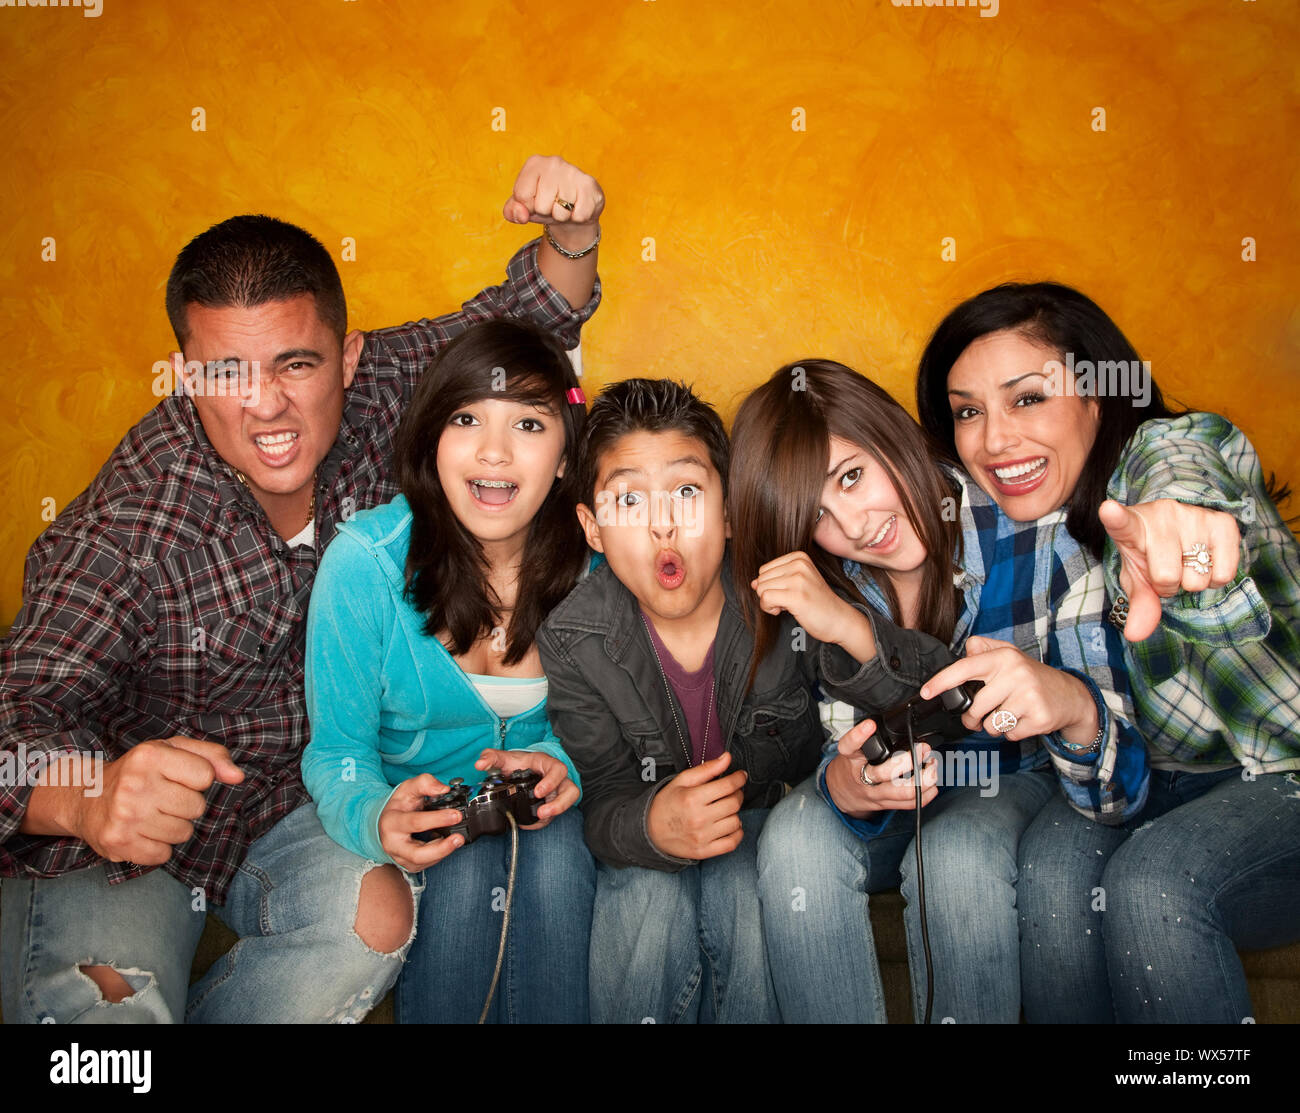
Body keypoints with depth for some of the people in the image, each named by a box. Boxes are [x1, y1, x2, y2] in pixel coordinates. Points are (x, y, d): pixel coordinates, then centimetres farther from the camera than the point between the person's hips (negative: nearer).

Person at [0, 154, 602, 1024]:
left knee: (377, 916, -26)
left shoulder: (371, 399, -12)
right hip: (110, 851, -4)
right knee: (106, 1003, -30)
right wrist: (90, 798, -54)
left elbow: (525, 322, -1)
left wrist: (571, 236, -22)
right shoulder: (127, 529, -26)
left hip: (290, 802, 4)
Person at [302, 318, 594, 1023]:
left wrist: (564, 763, -24)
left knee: (555, 858, -29)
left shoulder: (592, 561, -13)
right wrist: (378, 820, -37)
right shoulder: (365, 560, -19)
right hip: (418, 809, -1)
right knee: (463, 874, -30)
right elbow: (337, 752, -13)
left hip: (543, 815, 2)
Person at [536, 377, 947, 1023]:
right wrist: (653, 826, -39)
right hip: (648, 832, 1)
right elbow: (600, 804, -14)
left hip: (779, 818, 0)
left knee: (741, 888, -30)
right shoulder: (571, 643, -16)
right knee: (645, 893, -30)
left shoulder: (786, 595, -21)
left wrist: (850, 628, -42)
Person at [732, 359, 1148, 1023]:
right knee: (796, 837, -29)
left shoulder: (1036, 543, -23)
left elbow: (1120, 793, -23)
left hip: (1013, 789, -2)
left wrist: (1073, 706, -47)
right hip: (884, 813, 2)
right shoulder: (815, 587, -15)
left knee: (959, 858, -34)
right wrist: (846, 787, -38)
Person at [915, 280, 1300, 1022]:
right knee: (1053, 861, -26)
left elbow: (1182, 479, -43)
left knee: (1152, 881, -31)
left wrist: (1180, 521, -70)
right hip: (1158, 787, 4)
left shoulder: (1175, 447, -17)